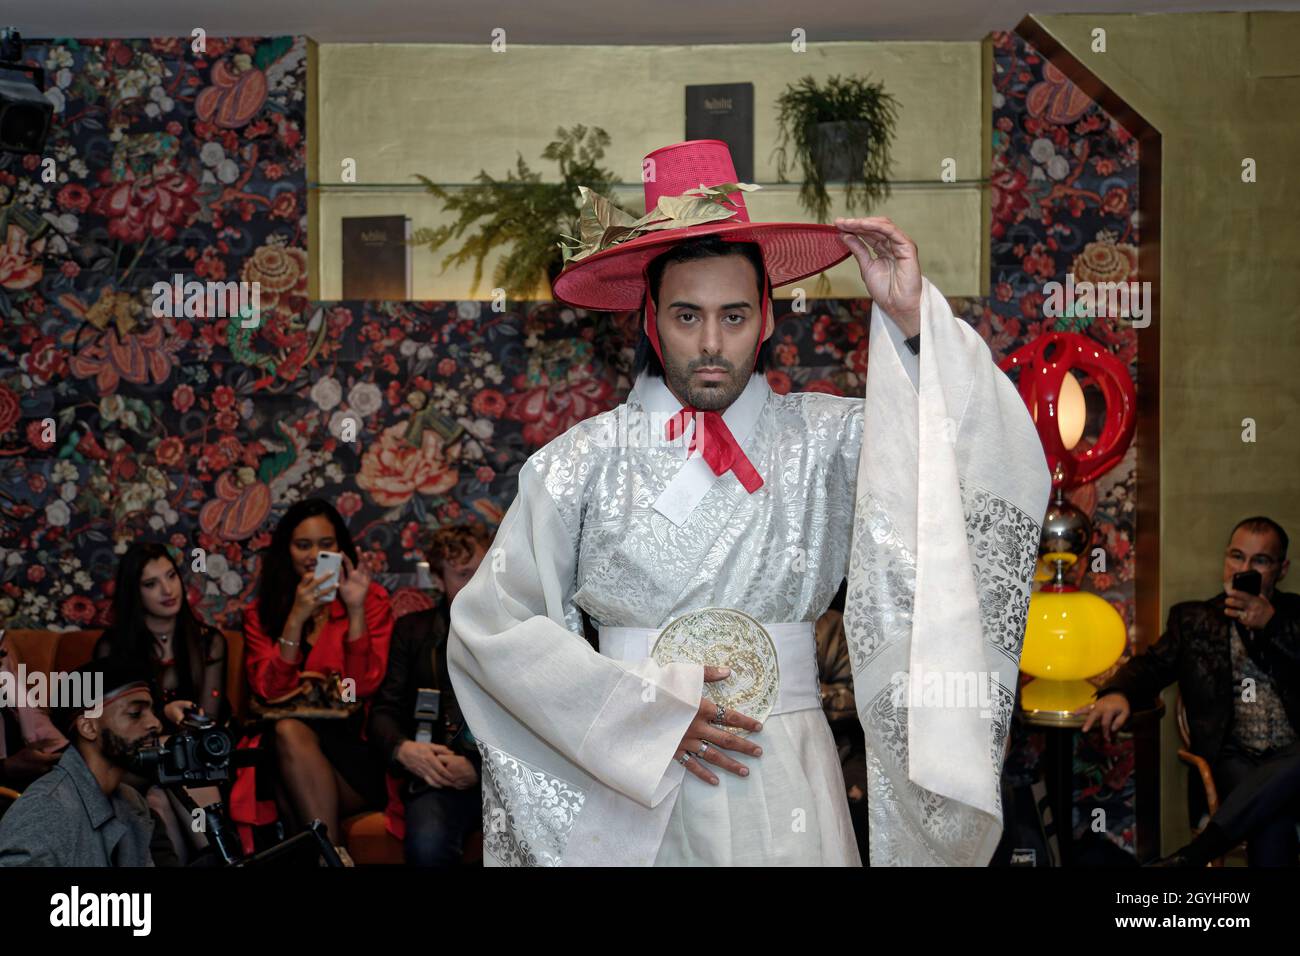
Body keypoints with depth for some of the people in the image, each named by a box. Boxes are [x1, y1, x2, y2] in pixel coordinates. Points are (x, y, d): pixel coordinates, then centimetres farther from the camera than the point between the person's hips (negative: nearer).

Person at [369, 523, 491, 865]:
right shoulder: (412, 630, 20)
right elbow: (384, 710, 14)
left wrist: (480, 766, -13)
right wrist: (402, 748, -11)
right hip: (438, 774, 1)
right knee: (428, 844, -34)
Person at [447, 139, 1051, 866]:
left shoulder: (822, 440, -2)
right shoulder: (585, 460, -3)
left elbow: (997, 466, -11)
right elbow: (489, 623, -3)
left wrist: (914, 319, -18)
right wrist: (644, 710, -10)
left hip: (783, 793, 0)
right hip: (630, 792, 0)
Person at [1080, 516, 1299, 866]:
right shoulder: (1194, 618, 17)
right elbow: (1152, 664, 6)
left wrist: (1271, 623, -15)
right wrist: (1117, 693, -16)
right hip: (1235, 760, 0)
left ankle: (1193, 854, -35)